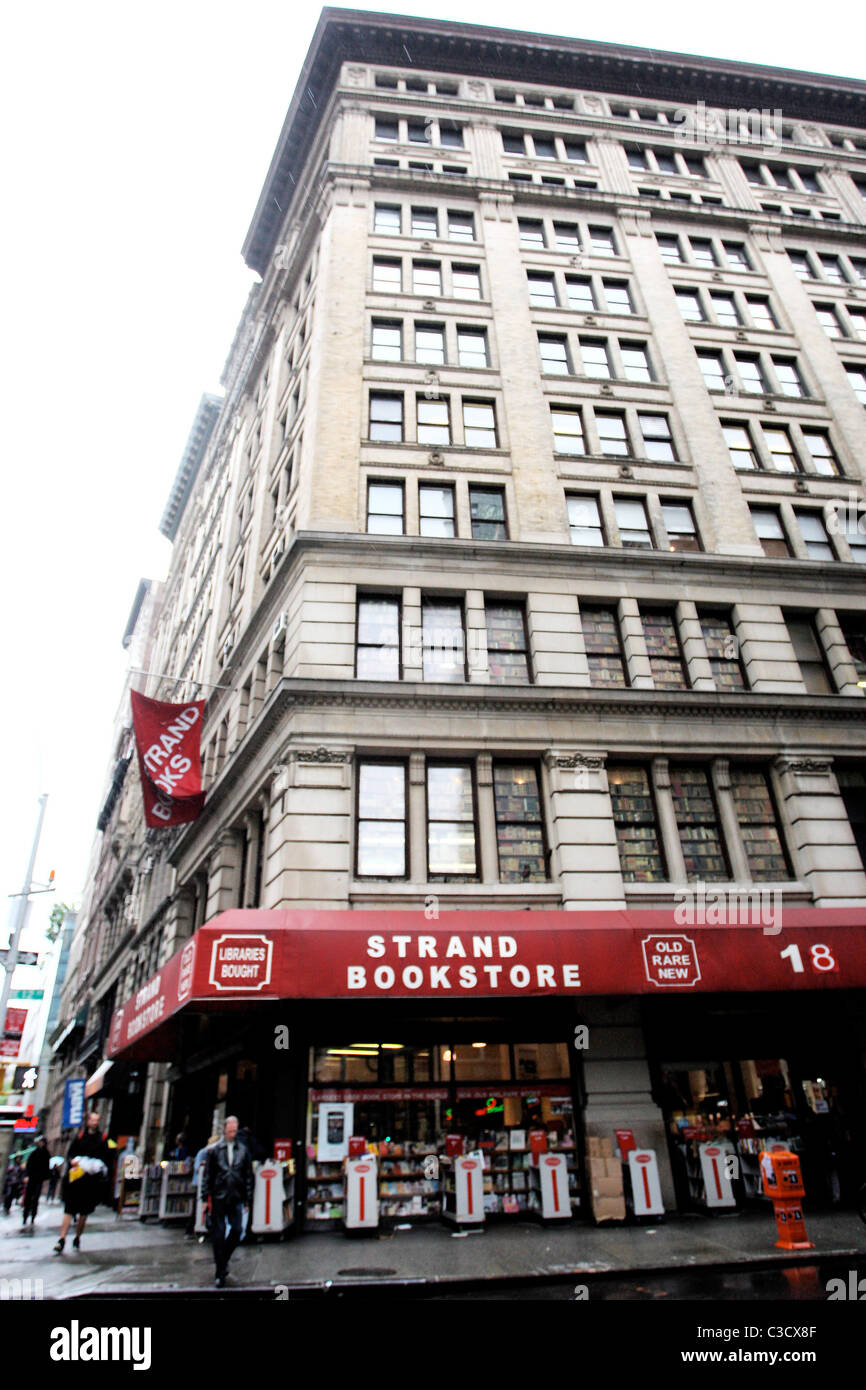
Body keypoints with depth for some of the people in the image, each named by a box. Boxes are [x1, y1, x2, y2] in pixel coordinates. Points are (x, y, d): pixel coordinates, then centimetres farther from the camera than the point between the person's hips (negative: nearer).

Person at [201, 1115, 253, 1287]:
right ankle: (220, 1272, 14)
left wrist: (247, 1200, 9)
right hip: (218, 1197, -2)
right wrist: (206, 1197, -3)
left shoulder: (243, 1150, 8)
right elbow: (207, 1175, 3)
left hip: (236, 1197, 2)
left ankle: (223, 1260, 23)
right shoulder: (214, 1150, 2)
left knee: (237, 1230, -3)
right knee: (219, 1234, 2)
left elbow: (248, 1176, 11)